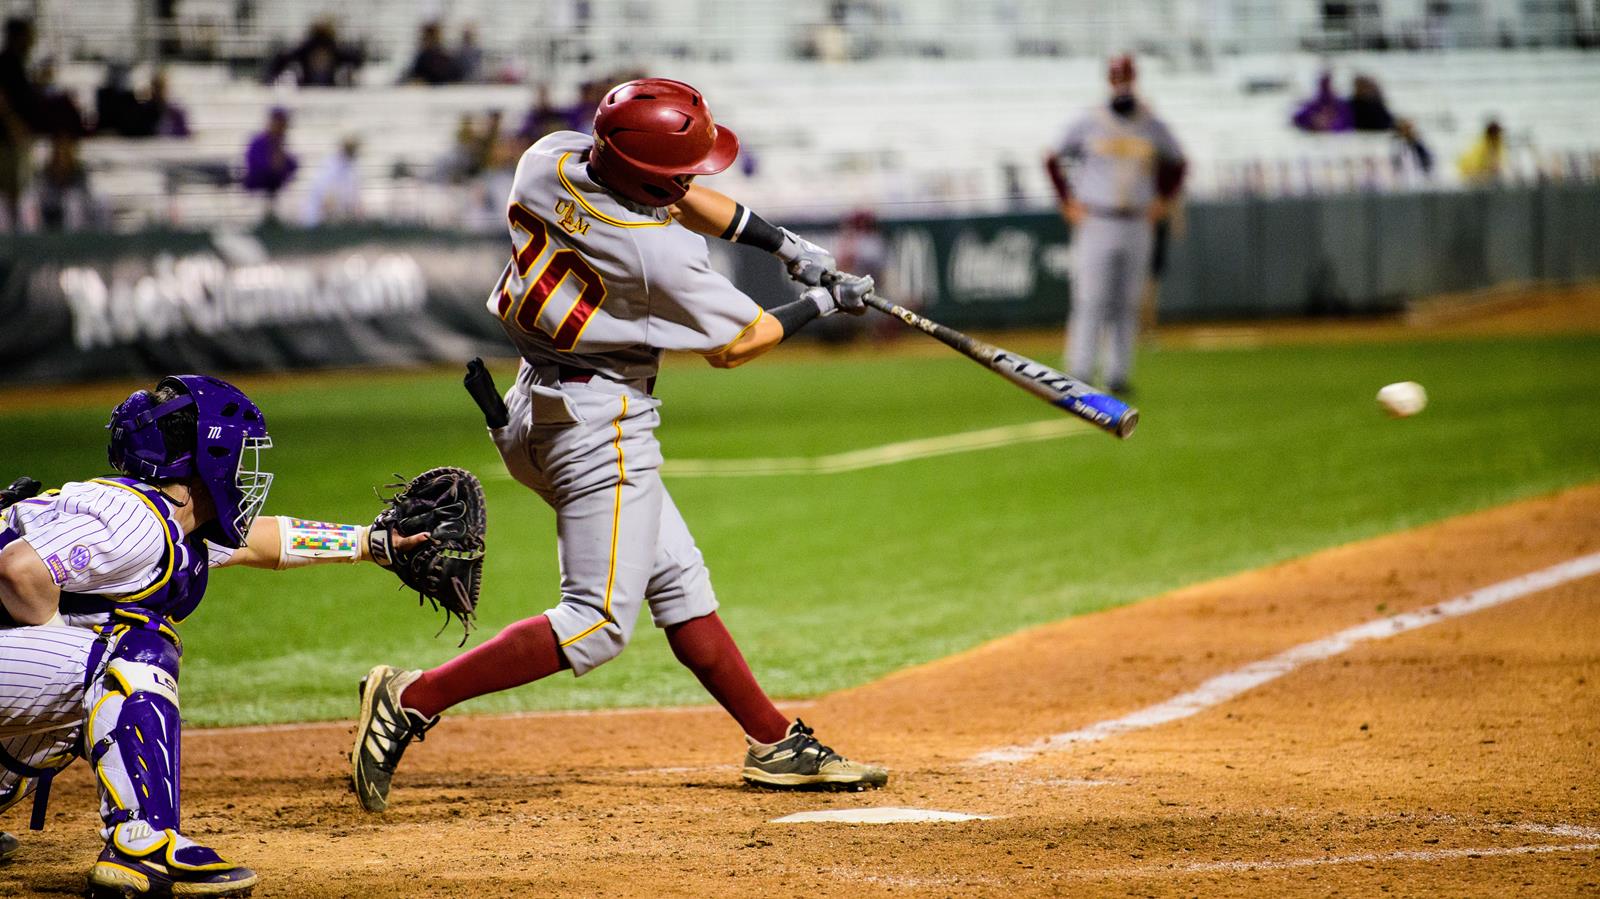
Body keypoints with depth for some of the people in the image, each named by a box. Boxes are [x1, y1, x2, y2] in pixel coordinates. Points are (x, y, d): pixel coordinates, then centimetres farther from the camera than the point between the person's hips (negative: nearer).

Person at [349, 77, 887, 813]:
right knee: (598, 623, -7)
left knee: (677, 581, 15)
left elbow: (680, 198, 13)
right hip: (601, 421, -10)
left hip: (537, 409, 10)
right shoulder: (661, 255, -24)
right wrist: (818, 305, 8)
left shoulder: (550, 160, -3)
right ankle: (412, 699, -13)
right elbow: (733, 345, -7)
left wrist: (785, 246, 11)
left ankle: (774, 744, 22)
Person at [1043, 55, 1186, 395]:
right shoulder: (1088, 124, -1)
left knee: (1127, 304, 5)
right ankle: (1080, 376, -8)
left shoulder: (1153, 126, 6)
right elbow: (1053, 160, 8)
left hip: (1138, 226, 3)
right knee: (1091, 302, -8)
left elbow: (1177, 162, 21)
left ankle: (1118, 374, 11)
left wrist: (1164, 200, 11)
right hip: (1095, 224, -3)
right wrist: (1068, 202, 1)